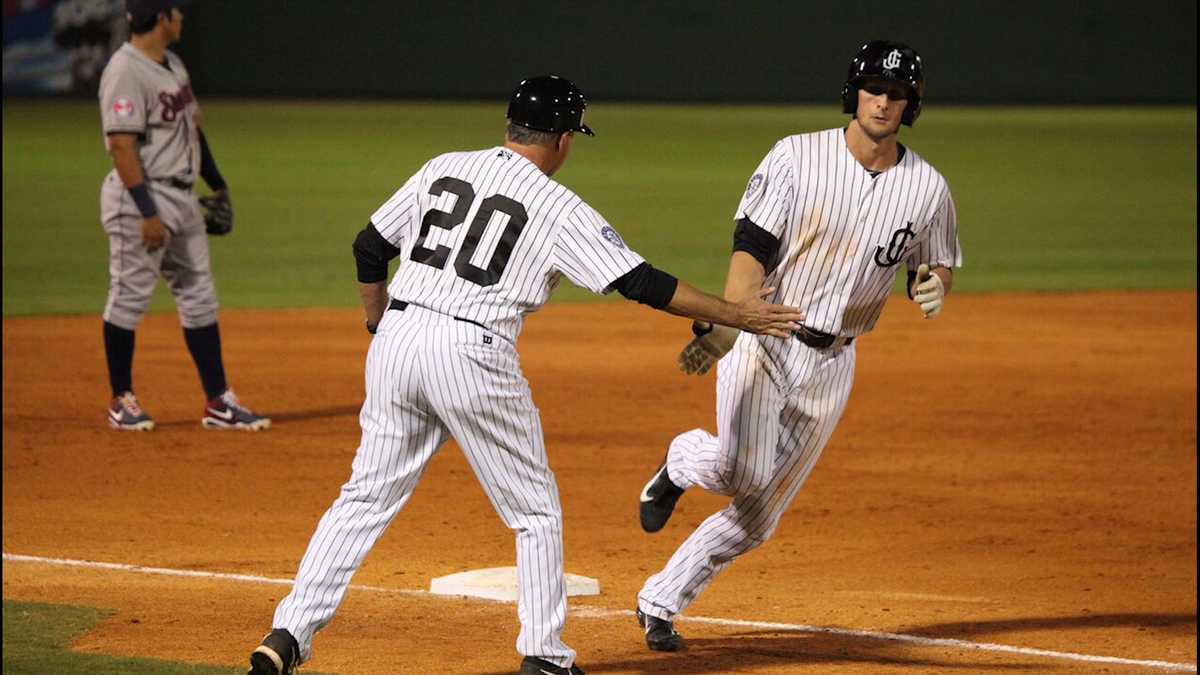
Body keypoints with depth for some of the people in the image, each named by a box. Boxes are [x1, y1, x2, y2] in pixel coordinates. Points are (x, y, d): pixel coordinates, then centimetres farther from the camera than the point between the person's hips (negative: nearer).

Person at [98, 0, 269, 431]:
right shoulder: (125, 72, -17)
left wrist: (217, 184, 22)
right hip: (141, 199, -10)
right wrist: (147, 213, -25)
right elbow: (122, 145, -22)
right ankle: (122, 401, 11)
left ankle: (218, 403, 11)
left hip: (182, 199, 10)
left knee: (199, 298, 9)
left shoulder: (173, 66, 13)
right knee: (129, 298, 1)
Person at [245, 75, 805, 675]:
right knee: (536, 511, 11)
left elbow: (369, 248, 16)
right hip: (473, 355, -5)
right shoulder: (558, 209, -1)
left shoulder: (443, 169, 12)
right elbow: (641, 283, -4)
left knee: (365, 498, 11)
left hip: (397, 340, 5)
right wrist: (734, 315, 3)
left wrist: (380, 324, 28)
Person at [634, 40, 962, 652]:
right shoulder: (797, 156, -9)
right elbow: (752, 246, -15)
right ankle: (684, 461, 10)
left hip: (829, 362, 4)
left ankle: (659, 604, 22)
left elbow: (939, 269, 13)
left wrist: (933, 285, -14)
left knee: (757, 516, 5)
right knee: (743, 473, -26)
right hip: (761, 340, -4)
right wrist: (727, 324, -32)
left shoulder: (927, 189, 0)